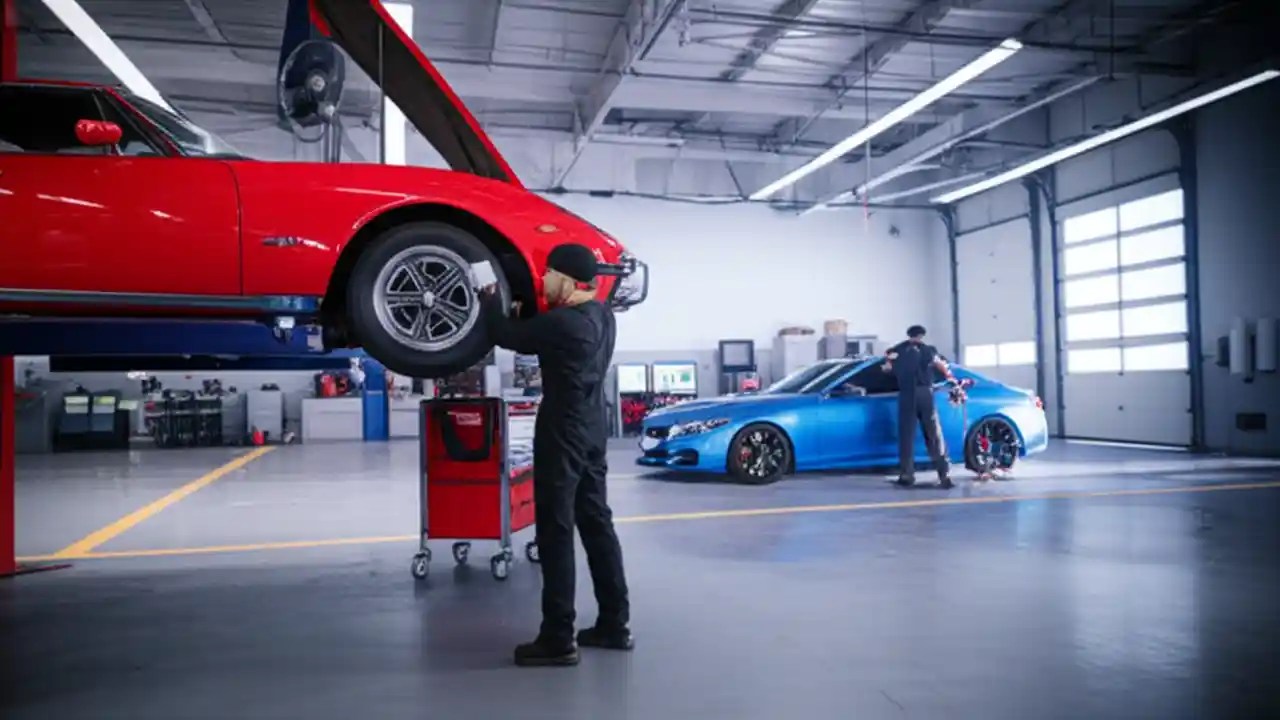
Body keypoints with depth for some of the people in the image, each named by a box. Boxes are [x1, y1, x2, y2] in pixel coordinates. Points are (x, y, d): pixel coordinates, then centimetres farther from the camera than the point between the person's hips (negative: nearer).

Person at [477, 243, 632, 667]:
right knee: (596, 523, 14)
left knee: (556, 531, -3)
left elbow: (505, 335, -8)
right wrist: (522, 315, 6)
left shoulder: (562, 323, -20)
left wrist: (489, 296, 8)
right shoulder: (601, 314, 7)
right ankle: (615, 624, 22)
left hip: (564, 432, -9)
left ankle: (558, 640, 3)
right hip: (591, 429, 9)